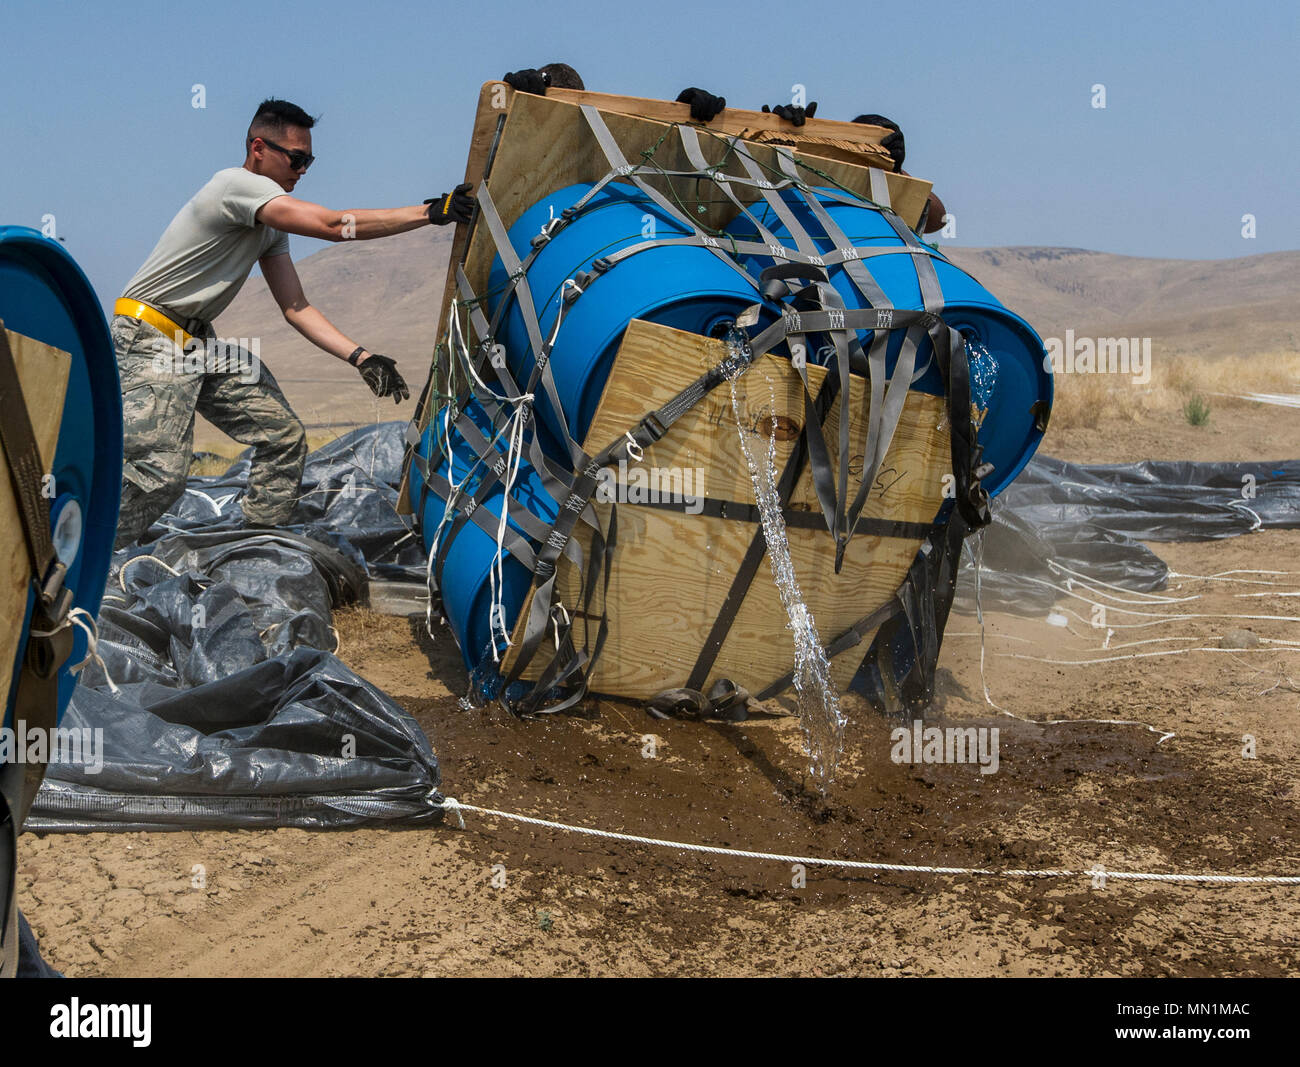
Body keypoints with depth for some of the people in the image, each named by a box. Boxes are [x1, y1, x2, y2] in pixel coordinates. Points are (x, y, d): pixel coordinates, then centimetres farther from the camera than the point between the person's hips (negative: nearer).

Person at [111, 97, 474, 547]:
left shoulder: (271, 223, 11)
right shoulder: (237, 185, -18)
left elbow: (295, 306, 7)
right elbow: (333, 225, -27)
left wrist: (360, 357, -5)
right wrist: (430, 212, -26)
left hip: (200, 343, 9)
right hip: (151, 341, -9)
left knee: (283, 436, 3)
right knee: (159, 475, -18)